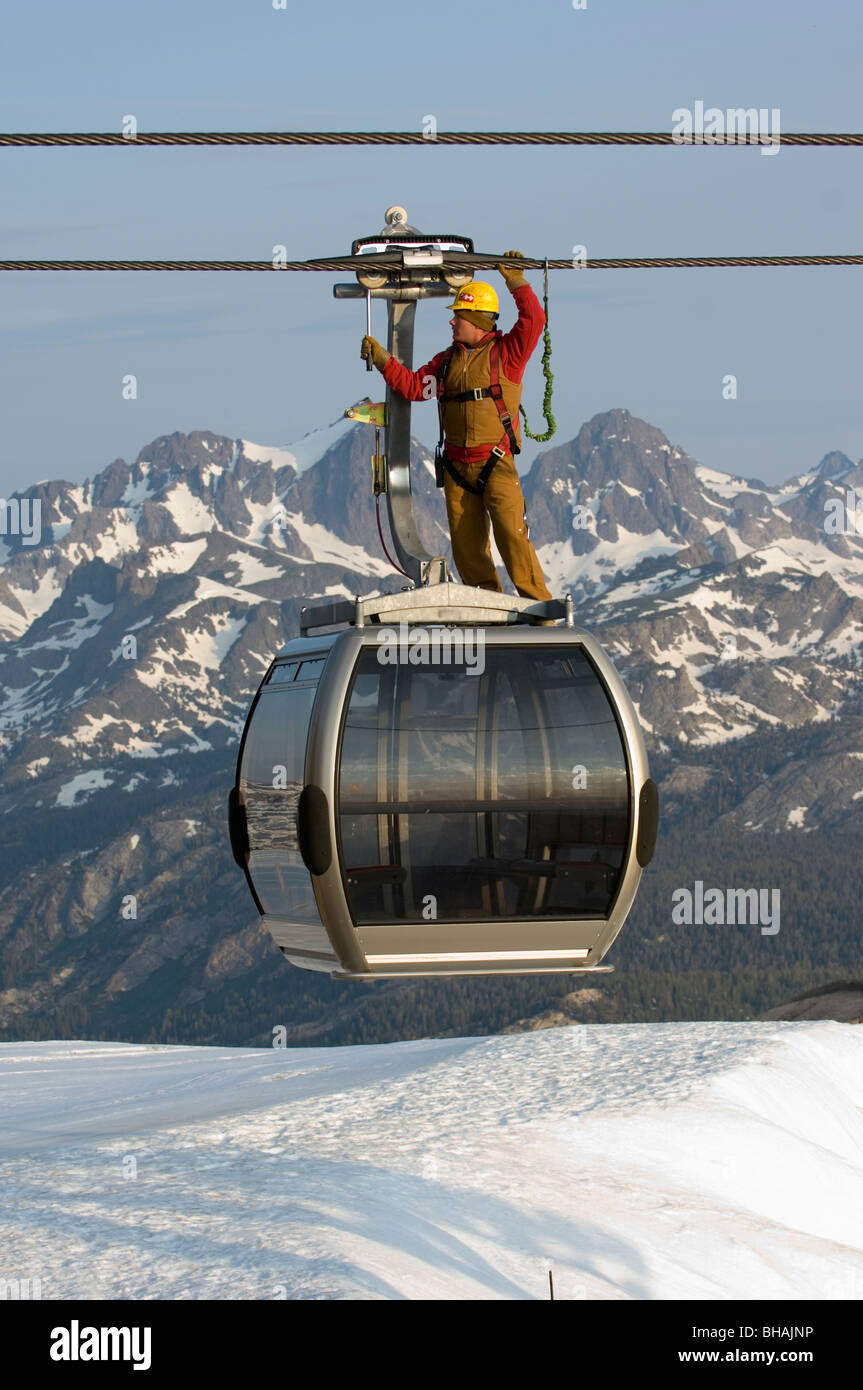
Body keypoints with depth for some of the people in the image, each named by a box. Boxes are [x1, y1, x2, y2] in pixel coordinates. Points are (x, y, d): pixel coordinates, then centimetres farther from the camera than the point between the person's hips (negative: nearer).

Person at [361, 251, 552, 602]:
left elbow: (533, 321, -13)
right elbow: (413, 385, 11)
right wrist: (382, 359, 2)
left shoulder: (506, 352, 0)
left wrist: (517, 283, -13)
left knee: (511, 532, -17)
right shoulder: (448, 360, 15)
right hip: (457, 466, 6)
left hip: (495, 463, -6)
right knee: (466, 543, 4)